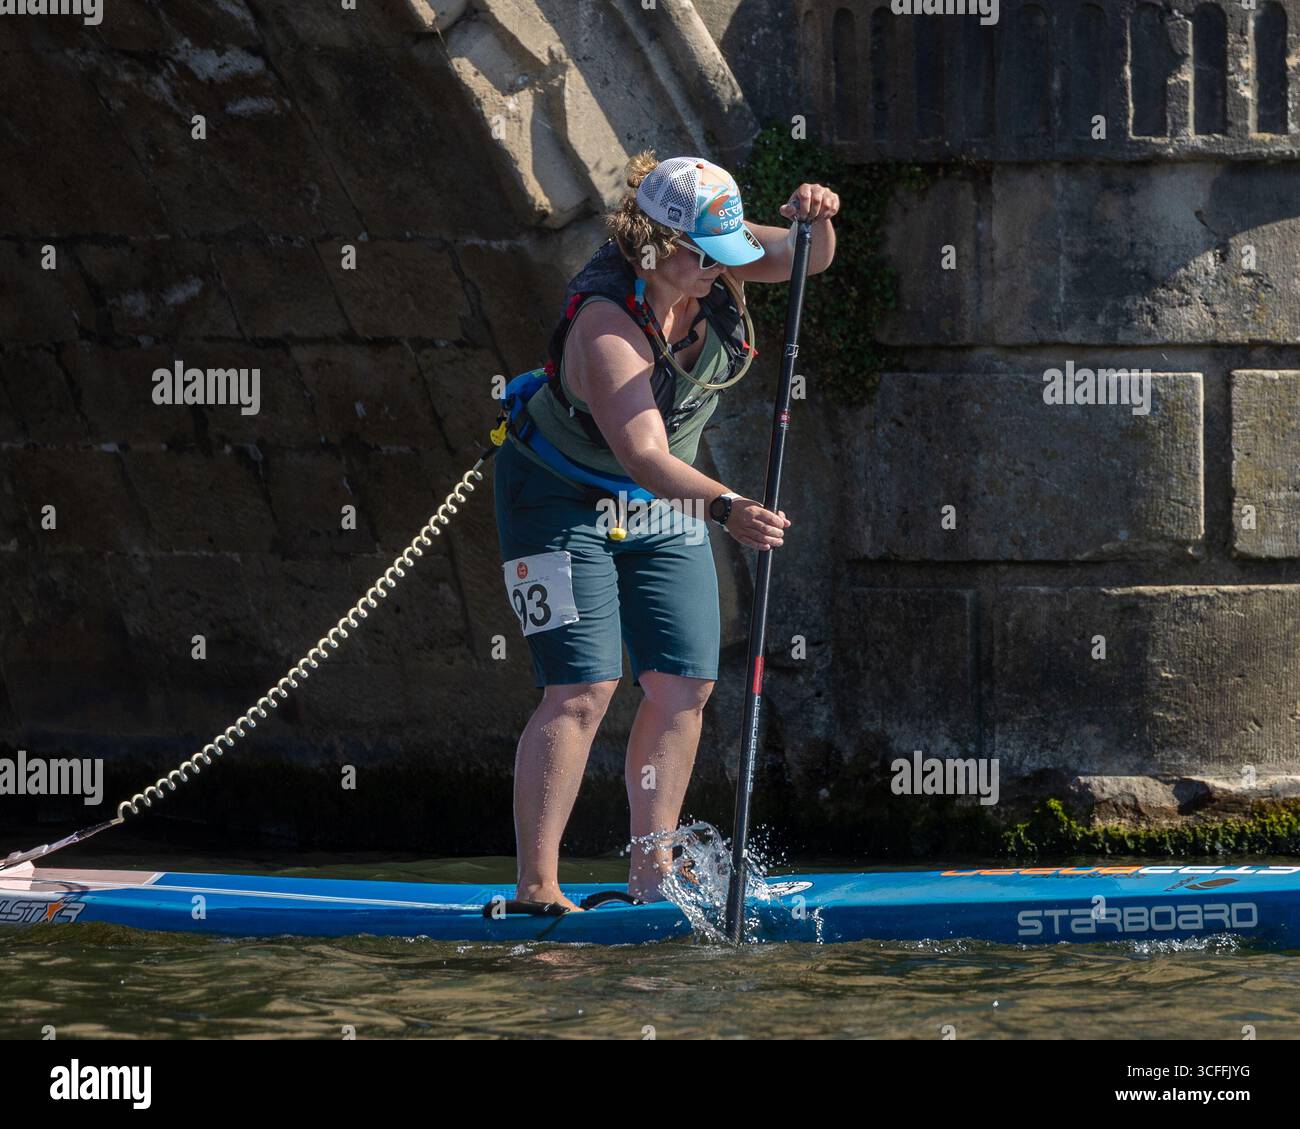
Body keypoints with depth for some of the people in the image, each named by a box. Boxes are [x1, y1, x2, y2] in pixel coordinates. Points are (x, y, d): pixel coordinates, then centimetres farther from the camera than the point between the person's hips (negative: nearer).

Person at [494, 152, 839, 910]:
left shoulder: (705, 263, -14)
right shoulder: (607, 325, -34)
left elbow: (804, 259, -15)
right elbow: (643, 454, -42)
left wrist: (814, 222, -39)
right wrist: (726, 507, -56)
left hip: (664, 506, 8)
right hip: (564, 502, -8)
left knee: (685, 683, 1)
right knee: (584, 688, -16)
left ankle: (652, 869, 7)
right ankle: (537, 885, -15)